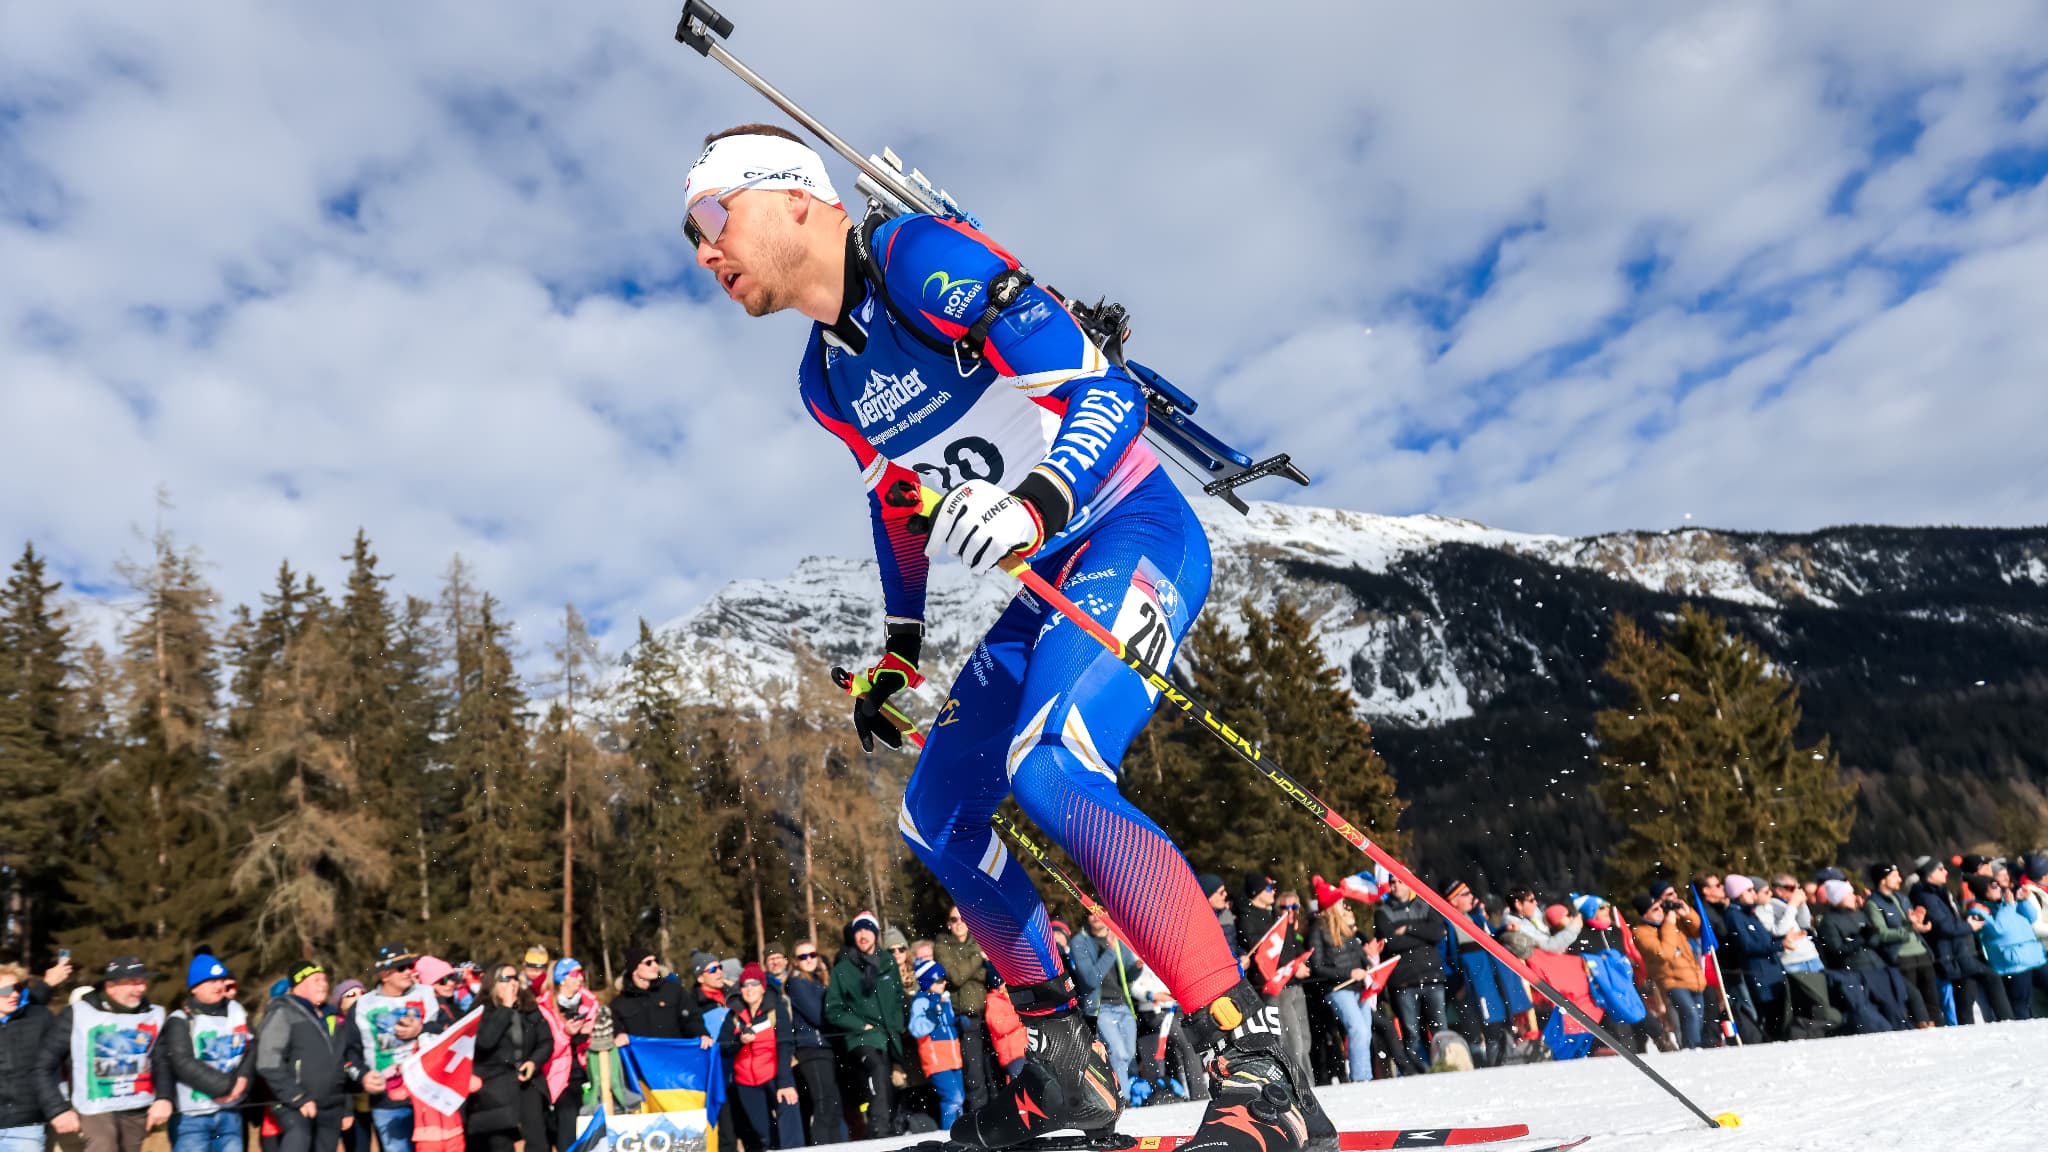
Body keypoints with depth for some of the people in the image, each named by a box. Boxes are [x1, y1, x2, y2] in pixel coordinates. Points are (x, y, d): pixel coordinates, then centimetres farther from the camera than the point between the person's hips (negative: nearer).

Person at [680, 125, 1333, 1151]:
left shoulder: (920, 258, -16)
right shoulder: (827, 379, 11)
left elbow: (1108, 393, -22)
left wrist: (1036, 501, -40)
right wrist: (900, 646, 26)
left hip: (1135, 534, -9)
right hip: (1045, 583, 10)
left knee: (1049, 767, -32)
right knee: (934, 820, 9)